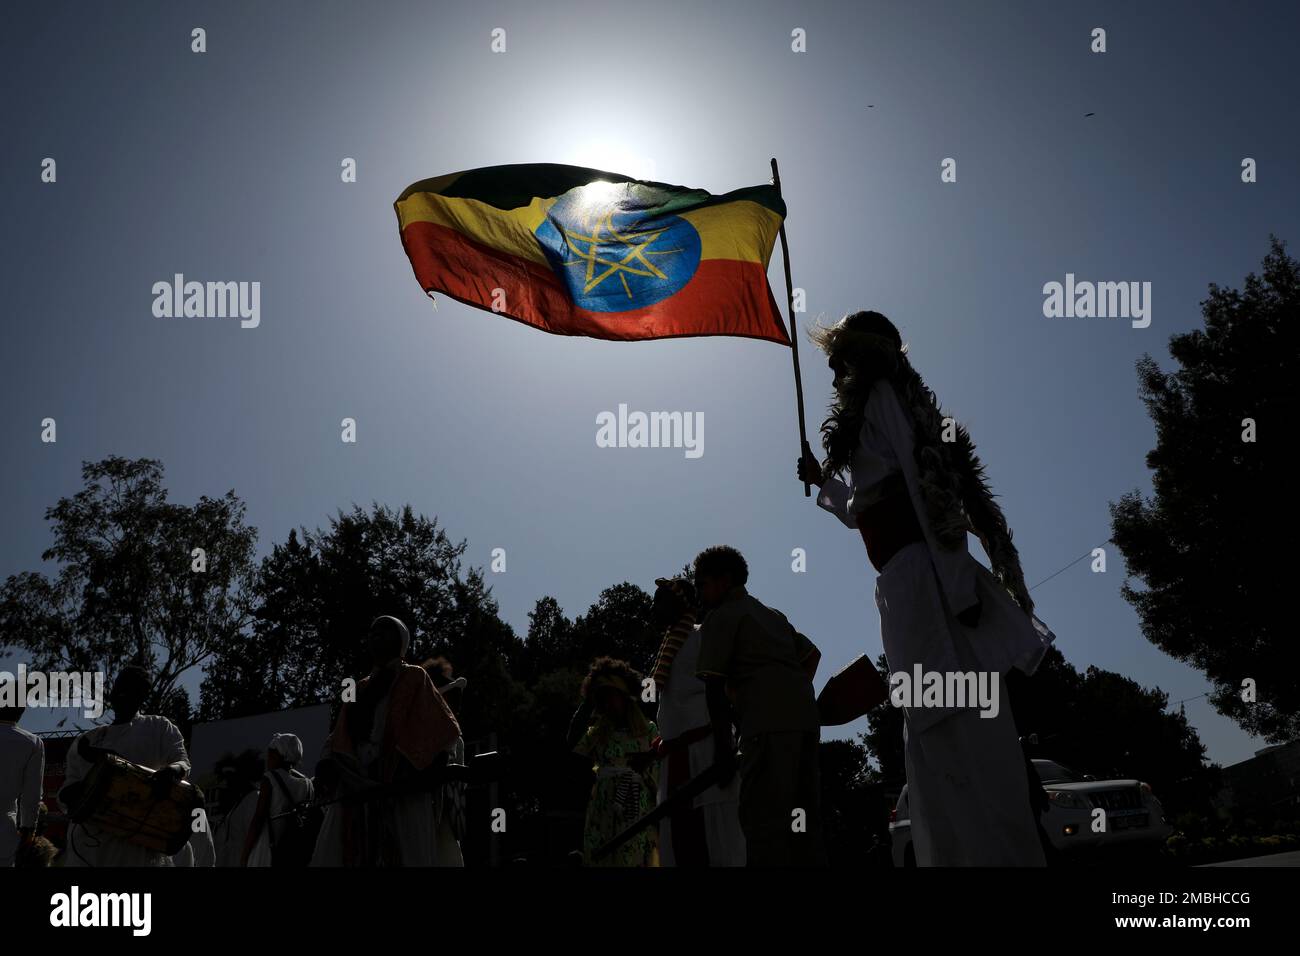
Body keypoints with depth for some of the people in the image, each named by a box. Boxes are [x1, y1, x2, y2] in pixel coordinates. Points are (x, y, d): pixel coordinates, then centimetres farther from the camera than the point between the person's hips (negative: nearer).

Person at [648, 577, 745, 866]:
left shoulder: (702, 637, -2)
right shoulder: (670, 649, 23)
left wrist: (723, 749, -19)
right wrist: (655, 750, 22)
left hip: (703, 749, -8)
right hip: (677, 757, 8)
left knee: (713, 840, -14)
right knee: (681, 842, 3)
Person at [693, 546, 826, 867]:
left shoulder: (720, 617, 5)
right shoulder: (772, 615, 30)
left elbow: (714, 689, -2)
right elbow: (812, 654, 34)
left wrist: (723, 750, -2)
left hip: (769, 723, -8)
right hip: (806, 716, 8)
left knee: (764, 821, -15)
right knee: (804, 826, 7)